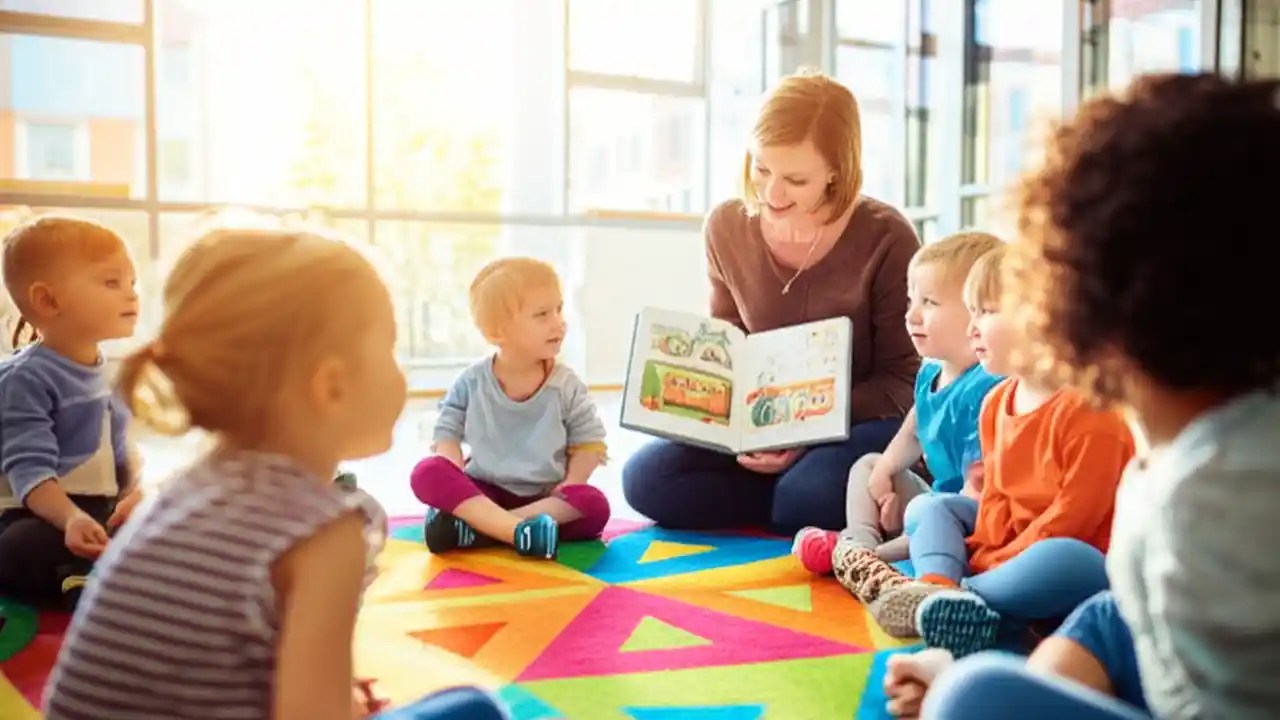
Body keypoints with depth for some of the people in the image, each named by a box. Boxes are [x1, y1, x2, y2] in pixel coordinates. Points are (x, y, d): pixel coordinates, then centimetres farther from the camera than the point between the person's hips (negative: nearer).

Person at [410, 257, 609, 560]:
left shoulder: (567, 386, -3)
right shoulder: (472, 382, -3)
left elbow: (588, 442, -1)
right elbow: (448, 432, 2)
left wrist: (568, 488, -17)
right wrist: (457, 483, -17)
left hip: (545, 498, 0)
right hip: (483, 490, 0)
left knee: (594, 506, -29)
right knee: (427, 473, -26)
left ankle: (476, 524, -30)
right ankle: (519, 529, -41)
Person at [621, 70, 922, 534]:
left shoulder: (886, 239, -16)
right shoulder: (727, 229, -4)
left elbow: (902, 380, -10)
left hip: (863, 423, -4)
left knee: (810, 495, -37)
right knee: (646, 478, -17)